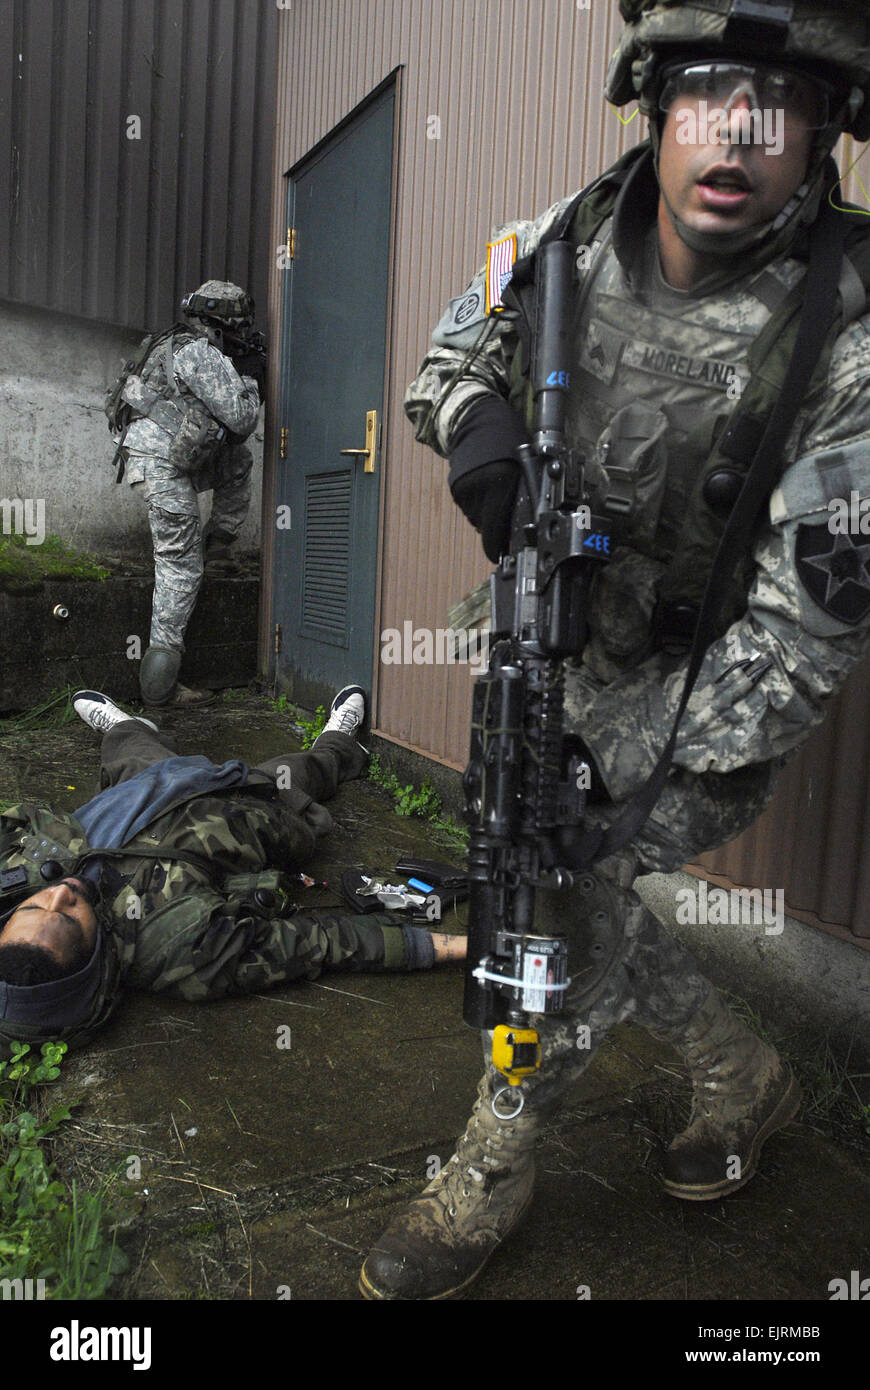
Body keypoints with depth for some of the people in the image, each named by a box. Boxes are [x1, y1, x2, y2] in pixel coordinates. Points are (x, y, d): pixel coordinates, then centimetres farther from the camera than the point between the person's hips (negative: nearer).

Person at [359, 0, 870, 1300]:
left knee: (563, 872, -12)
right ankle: (743, 1078, 40)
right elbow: (457, 348, 9)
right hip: (570, 653, 6)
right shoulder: (566, 240, -10)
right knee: (569, 883, 15)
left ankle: (489, 1171, 16)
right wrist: (476, 417, -16)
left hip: (715, 693, -6)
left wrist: (624, 762, -25)